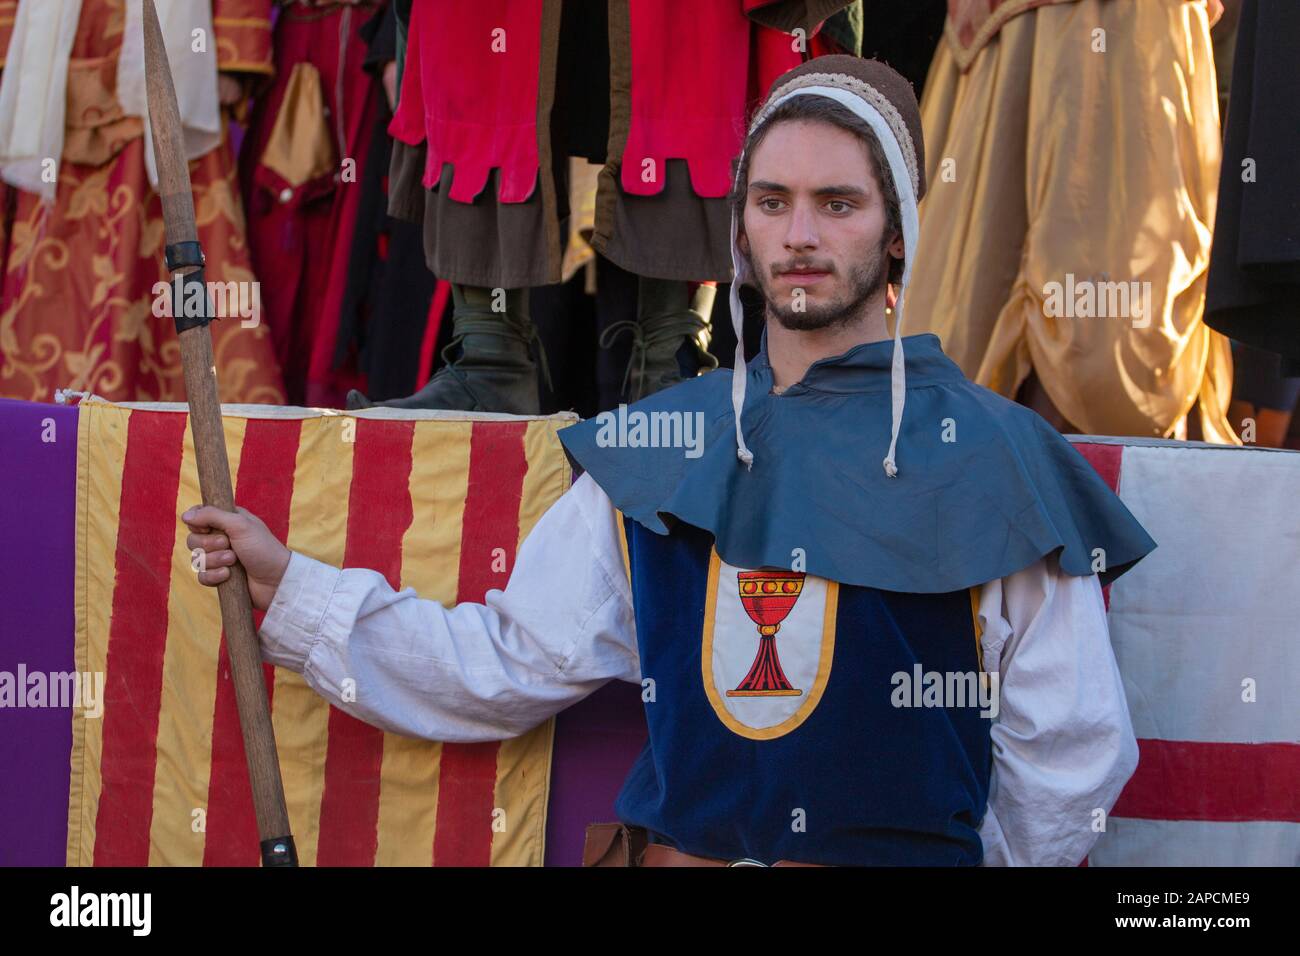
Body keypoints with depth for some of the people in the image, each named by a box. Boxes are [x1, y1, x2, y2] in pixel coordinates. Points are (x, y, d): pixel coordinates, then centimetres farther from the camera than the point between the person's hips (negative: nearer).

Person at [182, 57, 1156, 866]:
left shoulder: (996, 460, -3)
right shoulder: (651, 446, 9)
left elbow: (1070, 755, -1)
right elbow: (510, 665, 8)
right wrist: (290, 588, 6)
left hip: (900, 852, -3)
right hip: (670, 849, 3)